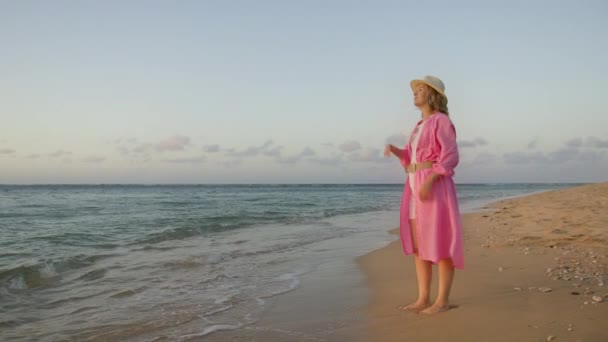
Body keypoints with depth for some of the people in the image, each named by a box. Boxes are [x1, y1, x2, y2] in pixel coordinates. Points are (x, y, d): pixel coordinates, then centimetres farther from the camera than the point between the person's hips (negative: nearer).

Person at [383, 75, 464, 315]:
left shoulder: (442, 121, -5)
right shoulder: (421, 126, 21)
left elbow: (450, 157, -14)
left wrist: (430, 181, -23)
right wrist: (394, 150, 4)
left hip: (435, 187, -9)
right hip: (416, 188, 9)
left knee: (440, 243, -4)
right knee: (419, 244, 7)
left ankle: (443, 300, 4)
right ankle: (423, 299, 12)